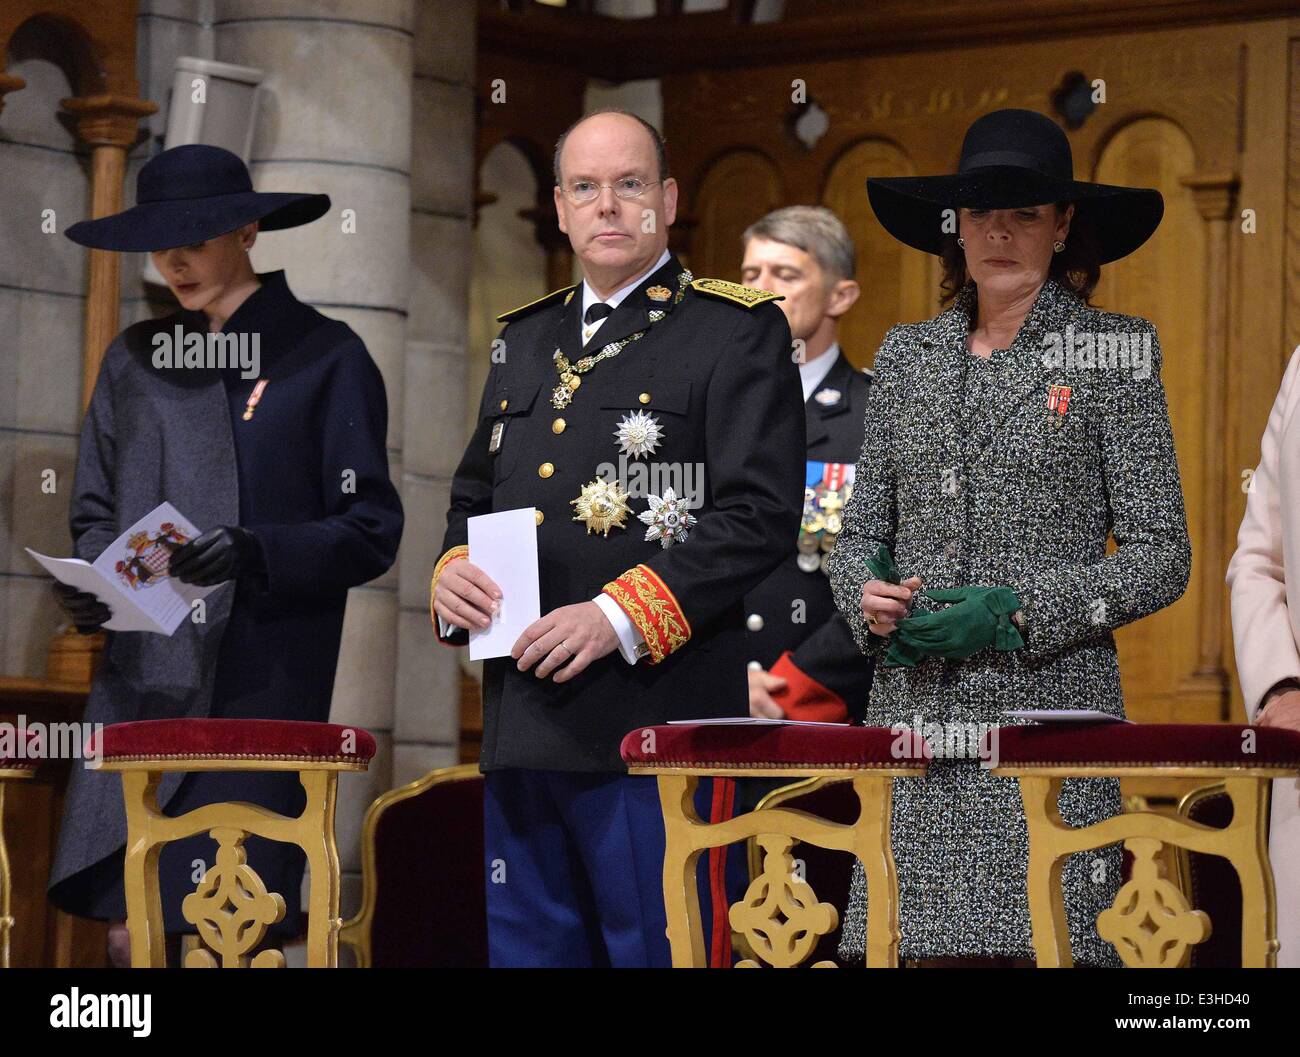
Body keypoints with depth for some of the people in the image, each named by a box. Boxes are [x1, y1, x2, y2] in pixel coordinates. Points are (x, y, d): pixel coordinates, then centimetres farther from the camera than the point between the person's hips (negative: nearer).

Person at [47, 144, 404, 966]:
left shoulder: (322, 358, 1)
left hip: (259, 690, -4)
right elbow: (95, 513, 20)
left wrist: (257, 553, -20)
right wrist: (88, 589, -2)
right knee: (130, 929, 0)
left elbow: (371, 531, -3)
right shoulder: (136, 360, 15)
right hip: (140, 685, 5)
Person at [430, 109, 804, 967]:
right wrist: (454, 574, 4)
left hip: (655, 726, -6)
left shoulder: (739, 332, 0)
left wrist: (622, 617, -18)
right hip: (523, 728, 6)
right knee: (530, 949, 9)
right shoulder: (528, 339, 21)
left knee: (662, 951, -6)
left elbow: (759, 514, -10)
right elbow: (475, 494, 28)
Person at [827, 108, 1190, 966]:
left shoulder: (1112, 352, 4)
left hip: (1050, 708, -3)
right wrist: (868, 594, -4)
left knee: (1046, 944, -10)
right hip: (916, 715, 3)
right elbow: (860, 533, 19)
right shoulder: (908, 356, 15)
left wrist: (1018, 612, -12)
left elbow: (1160, 557, 0)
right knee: (927, 944, -3)